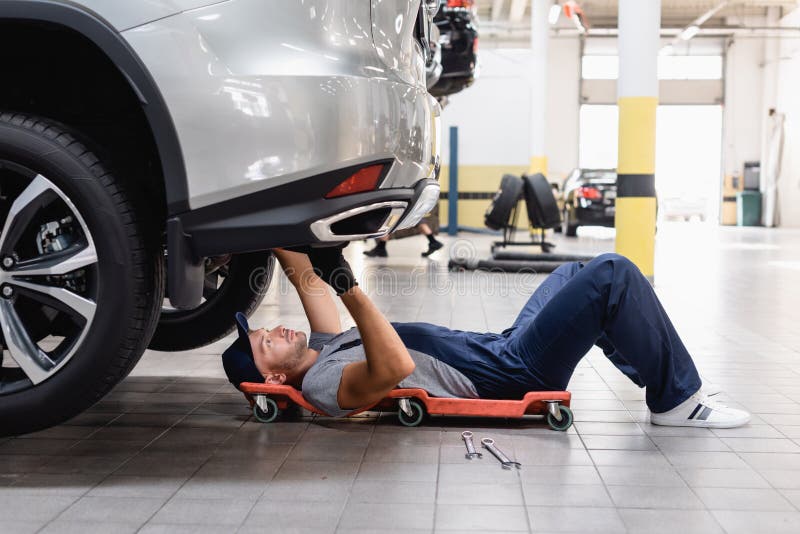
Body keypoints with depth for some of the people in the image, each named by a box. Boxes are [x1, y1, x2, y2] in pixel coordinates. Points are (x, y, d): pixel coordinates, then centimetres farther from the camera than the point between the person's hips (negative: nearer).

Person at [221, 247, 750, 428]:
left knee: (574, 274, 26)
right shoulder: (325, 385, -19)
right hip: (508, 377, -10)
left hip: (501, 350, 10)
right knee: (613, 275, -17)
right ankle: (677, 400, -2)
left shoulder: (325, 348, 10)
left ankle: (662, 375, 29)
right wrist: (348, 285, -41)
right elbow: (395, 368, -38)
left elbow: (306, 277, 16)